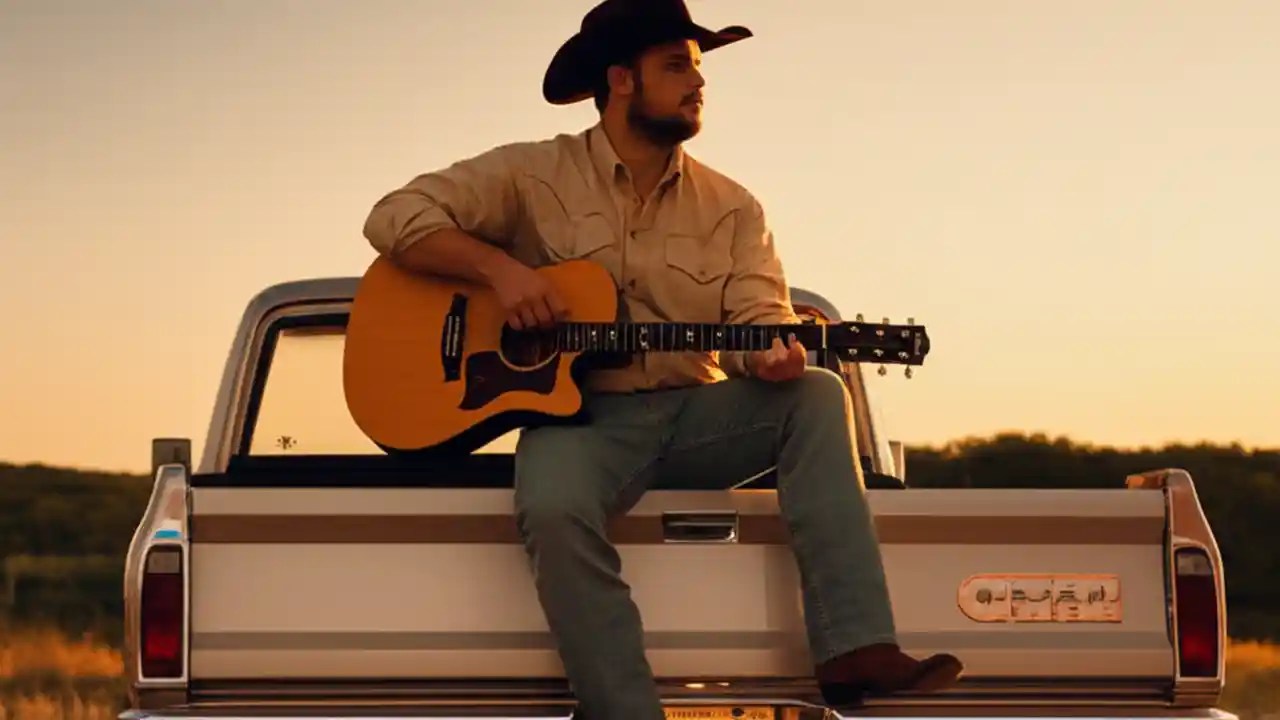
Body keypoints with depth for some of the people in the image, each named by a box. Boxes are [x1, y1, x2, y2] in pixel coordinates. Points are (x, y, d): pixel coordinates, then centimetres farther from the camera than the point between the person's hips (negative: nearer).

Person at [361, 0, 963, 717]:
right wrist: (499, 267, -17)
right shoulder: (534, 176, 3)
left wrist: (772, 353, -26)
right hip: (578, 414, -4)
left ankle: (855, 649, -30)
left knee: (817, 395, -21)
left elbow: (757, 315, 0)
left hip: (694, 413, 4)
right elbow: (398, 215, -1)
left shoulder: (732, 208, 11)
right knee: (554, 507, -37)